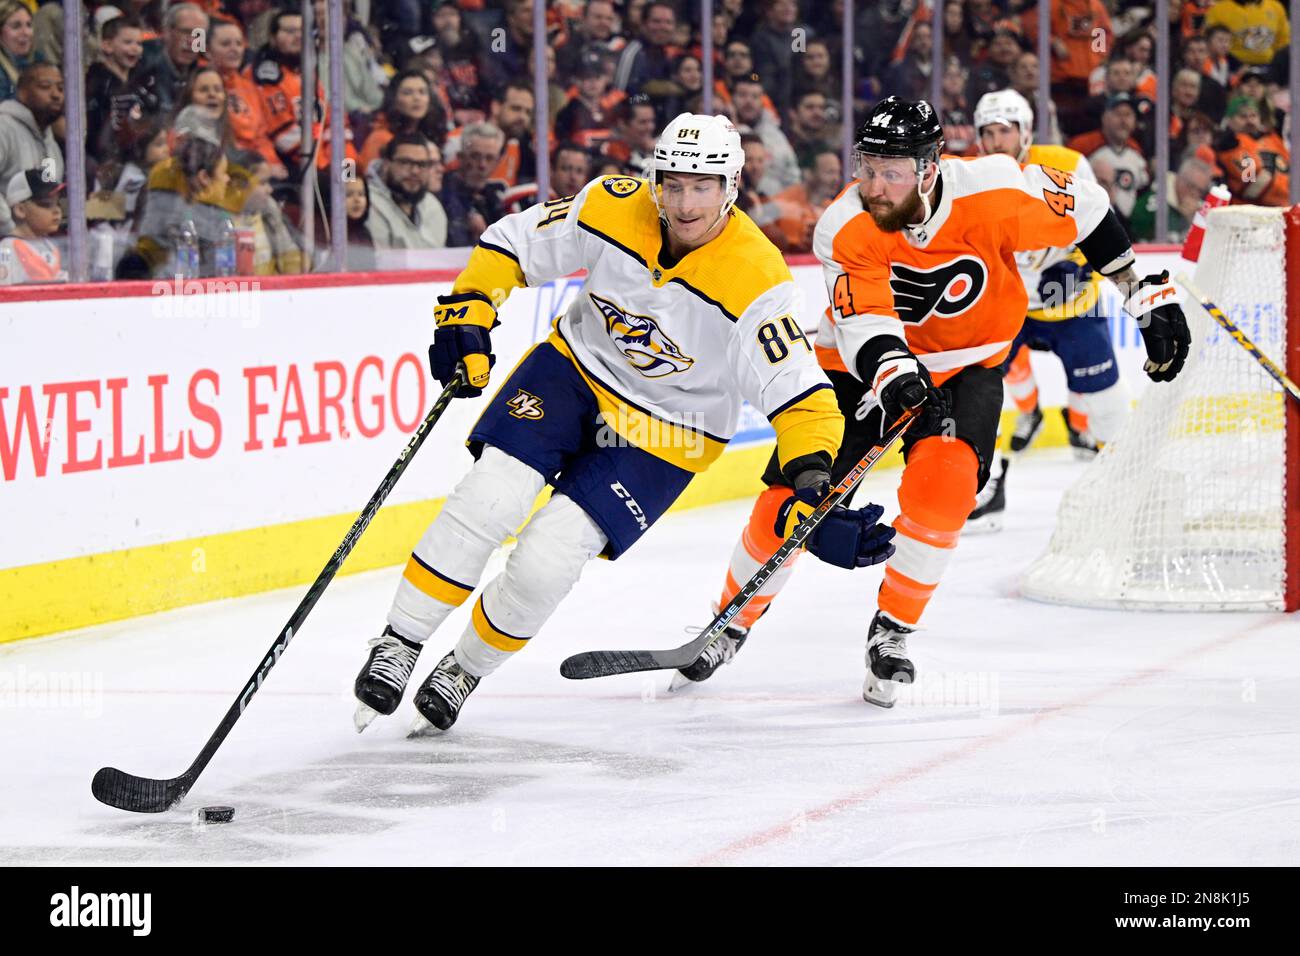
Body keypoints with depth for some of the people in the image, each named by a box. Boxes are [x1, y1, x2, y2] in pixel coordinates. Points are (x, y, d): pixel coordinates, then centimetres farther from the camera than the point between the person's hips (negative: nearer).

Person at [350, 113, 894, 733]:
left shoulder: (756, 280, -26)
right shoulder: (614, 207, -16)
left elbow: (796, 392, -25)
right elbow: (511, 243, -2)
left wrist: (812, 479, -38)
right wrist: (464, 314, -13)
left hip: (664, 433, -3)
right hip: (575, 368, 3)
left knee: (545, 561, -15)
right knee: (487, 501, -18)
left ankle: (464, 671, 12)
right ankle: (399, 644, -1)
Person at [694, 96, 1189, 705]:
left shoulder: (991, 193, -27)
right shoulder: (846, 229, -26)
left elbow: (1086, 210, -10)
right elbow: (863, 322, -36)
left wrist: (1147, 293, -4)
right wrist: (891, 373, -57)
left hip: (965, 366, 0)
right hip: (863, 363, 0)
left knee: (941, 481, -26)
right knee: (793, 500, -6)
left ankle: (892, 632, -7)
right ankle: (733, 621, 20)